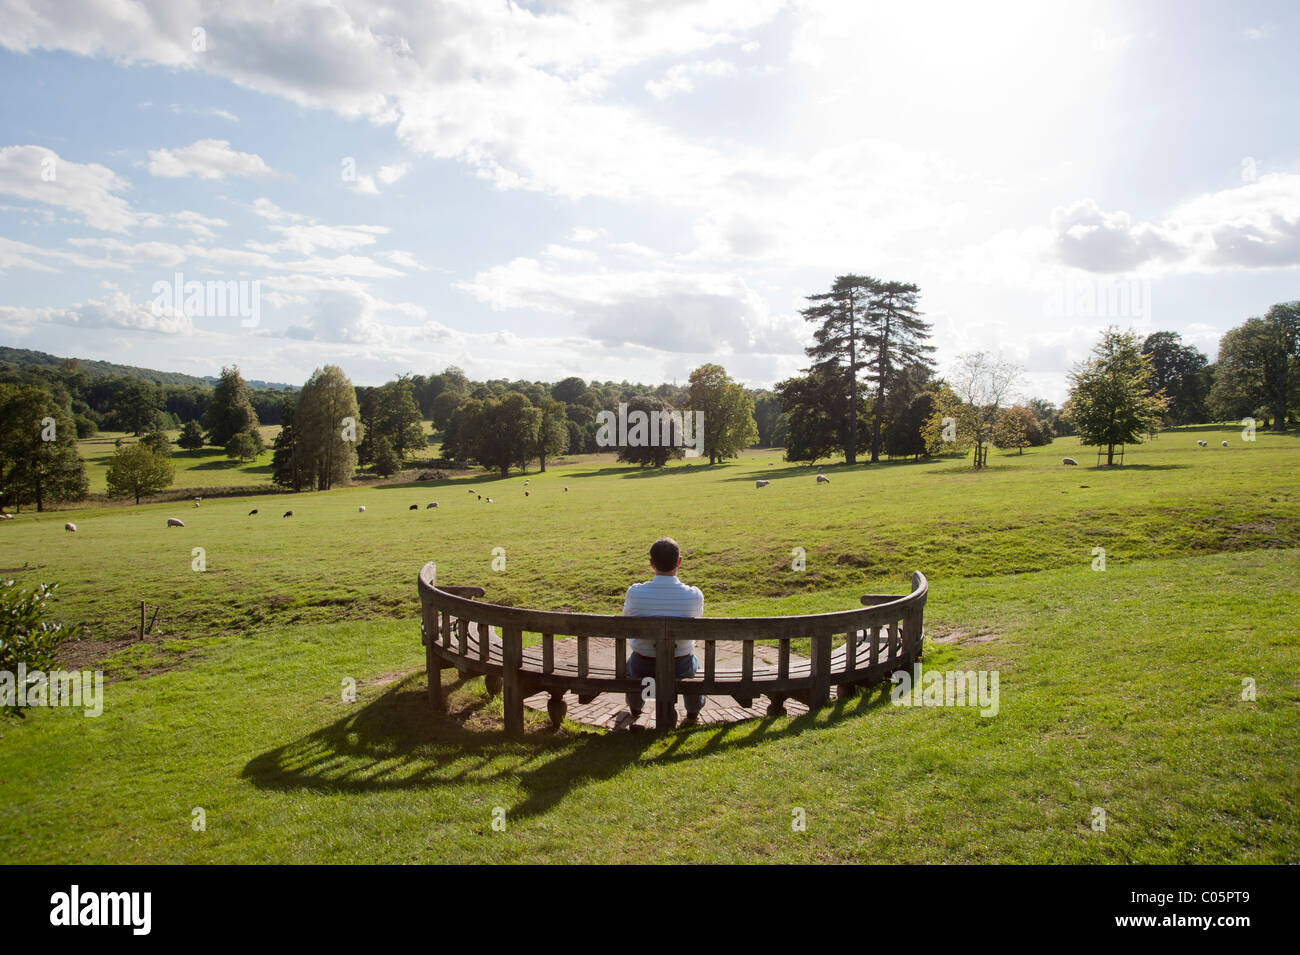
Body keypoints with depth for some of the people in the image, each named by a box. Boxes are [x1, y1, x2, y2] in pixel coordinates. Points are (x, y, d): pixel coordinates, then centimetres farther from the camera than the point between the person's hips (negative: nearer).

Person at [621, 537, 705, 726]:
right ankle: (693, 714, 48)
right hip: (680, 668, 0)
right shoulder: (694, 596, -20)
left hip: (643, 668, 0)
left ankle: (634, 710, 58)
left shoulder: (634, 593, -20)